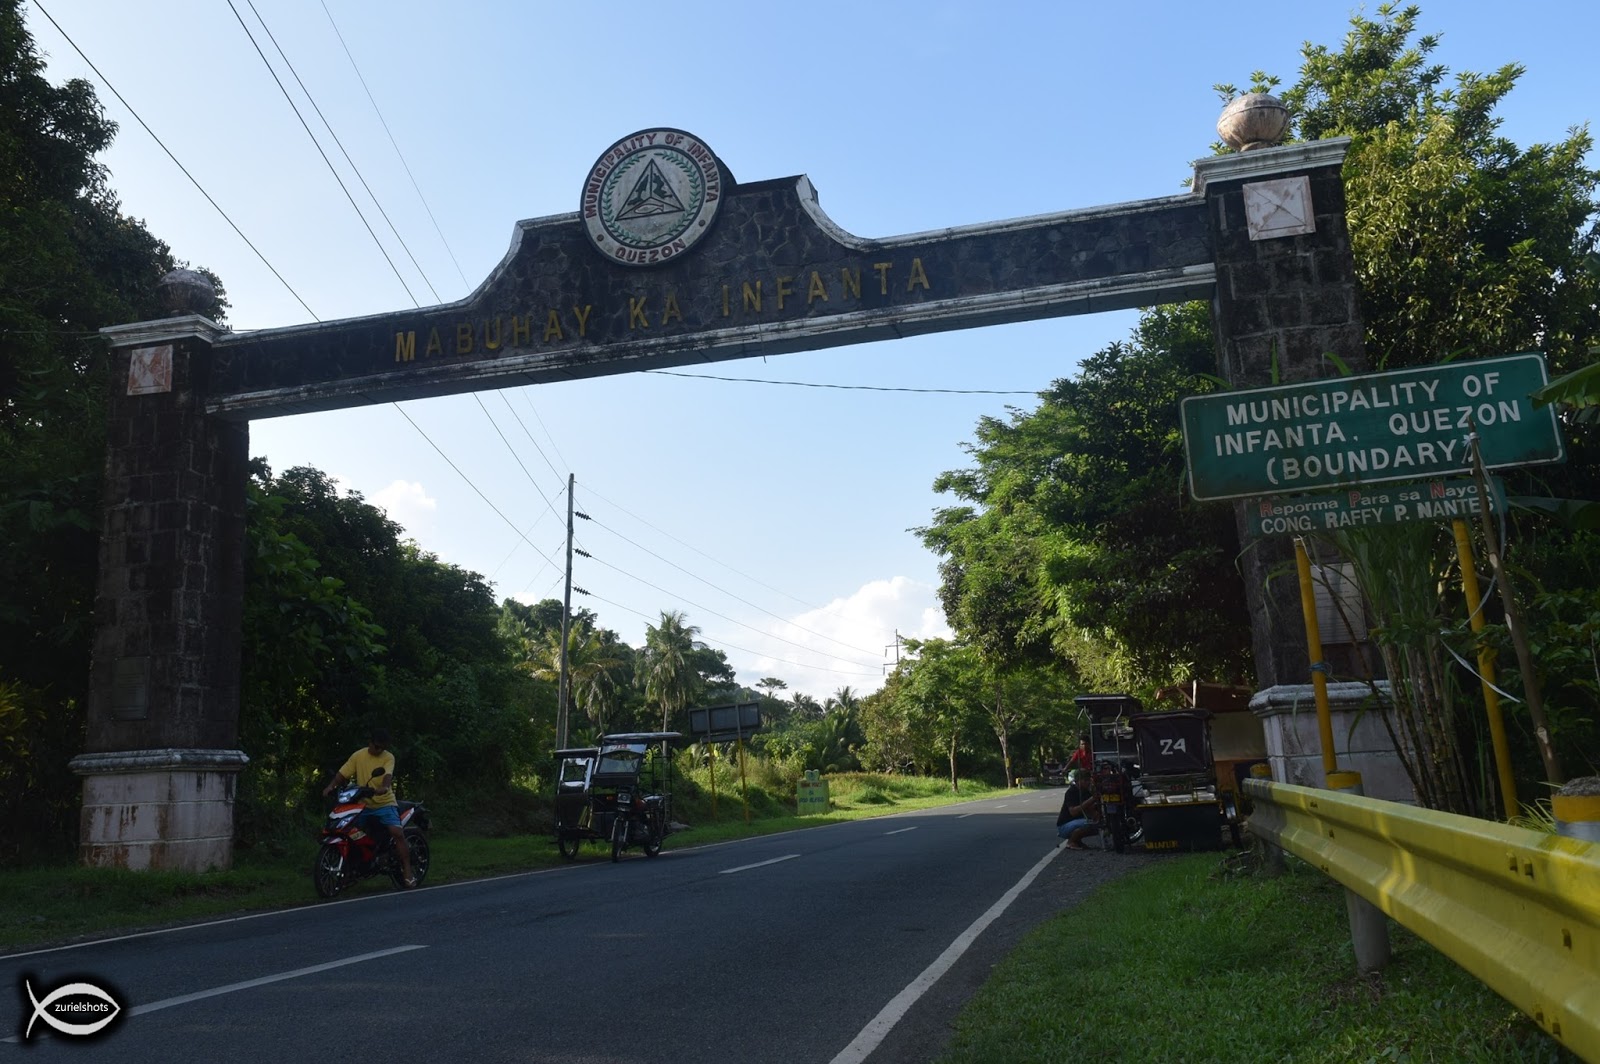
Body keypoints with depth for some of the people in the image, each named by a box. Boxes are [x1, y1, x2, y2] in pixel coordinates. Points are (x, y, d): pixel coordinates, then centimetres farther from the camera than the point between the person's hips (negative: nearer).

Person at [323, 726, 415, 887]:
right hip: (363, 804, 3)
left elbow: (388, 775, -21)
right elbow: (342, 774, 1)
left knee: (397, 833, -19)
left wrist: (384, 787, -43)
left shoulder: (388, 757, -3)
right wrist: (331, 786, -19)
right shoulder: (358, 756, 3)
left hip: (385, 803, -3)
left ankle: (407, 873, -14)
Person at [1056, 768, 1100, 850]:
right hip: (1064, 826, -9)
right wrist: (1091, 799, -33)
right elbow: (1073, 812, -30)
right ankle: (1071, 841, -11)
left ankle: (1077, 840, 9)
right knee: (1089, 823, -31)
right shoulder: (1072, 791, -17)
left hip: (1077, 822, 9)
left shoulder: (1086, 792, 7)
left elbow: (1089, 813, 1)